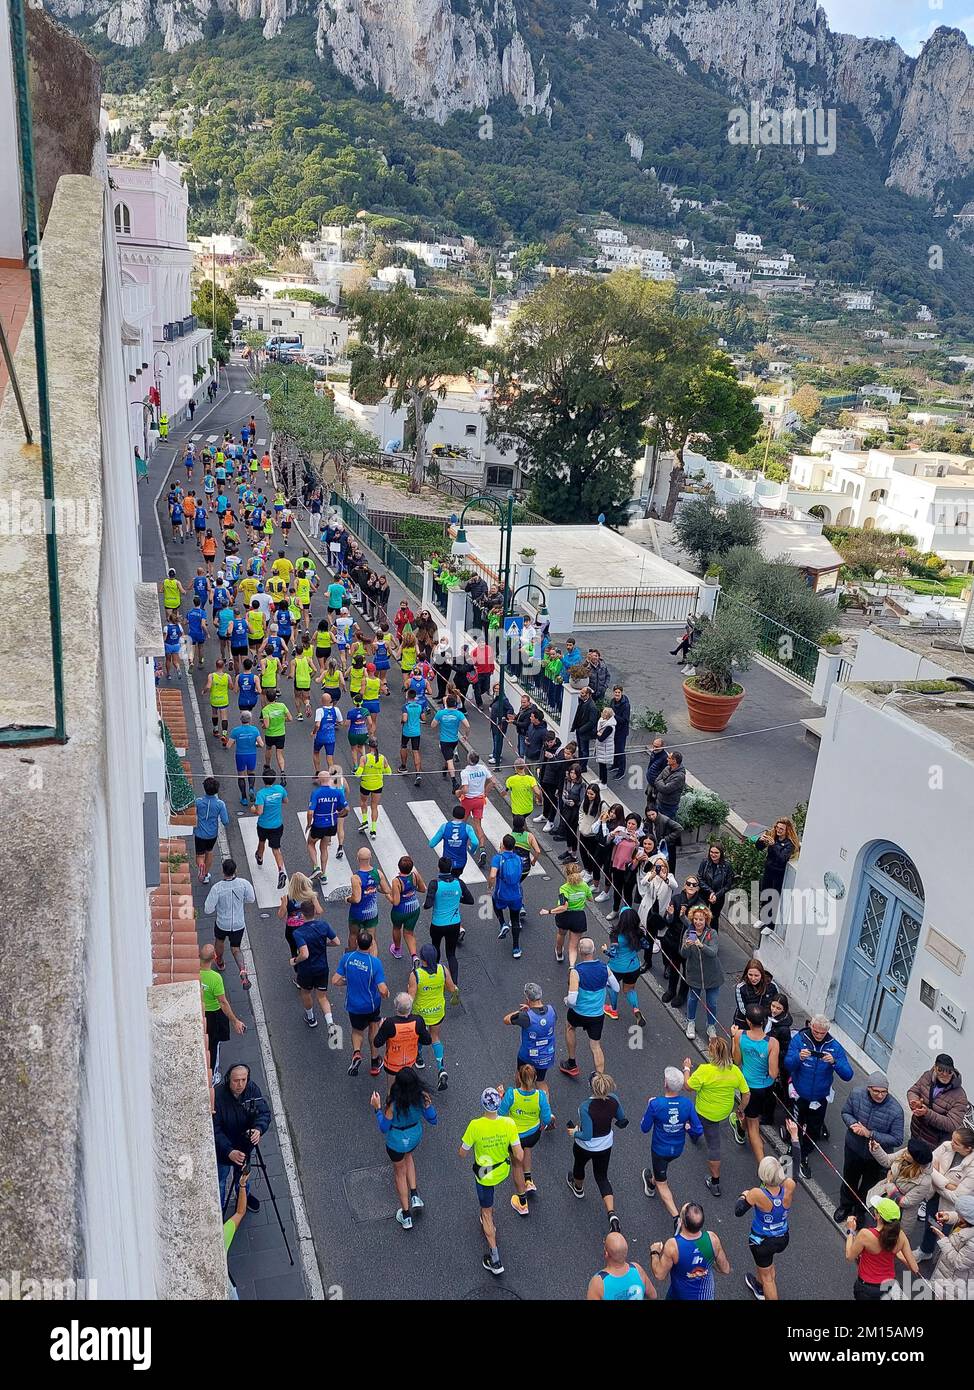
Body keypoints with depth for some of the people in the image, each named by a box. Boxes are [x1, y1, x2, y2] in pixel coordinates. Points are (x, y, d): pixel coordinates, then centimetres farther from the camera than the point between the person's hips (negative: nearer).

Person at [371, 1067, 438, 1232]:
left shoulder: (394, 1104, -35)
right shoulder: (422, 1098, -25)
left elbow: (384, 1128, -18)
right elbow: (432, 1120, -10)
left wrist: (377, 1108, -12)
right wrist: (429, 1103, 0)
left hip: (396, 1142, -3)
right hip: (415, 1137, 3)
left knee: (400, 1172, 24)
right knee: (408, 1157, 38)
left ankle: (406, 1217, 37)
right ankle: (415, 1196, 30)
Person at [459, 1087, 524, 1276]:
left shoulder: (475, 1126, -32)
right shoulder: (509, 1123, -26)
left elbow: (463, 1154, -16)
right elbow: (519, 1156, -20)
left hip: (484, 1174, -3)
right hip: (503, 1171, 3)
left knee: (486, 1213, 17)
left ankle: (495, 1260, 22)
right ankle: (489, 1225, 57)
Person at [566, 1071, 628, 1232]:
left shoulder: (585, 1107, -36)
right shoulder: (614, 1100, -22)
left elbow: (587, 1135, -31)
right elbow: (622, 1122, -5)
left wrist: (575, 1133, -12)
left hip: (585, 1147, -3)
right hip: (605, 1146, 3)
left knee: (579, 1165, 30)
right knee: (602, 1177, 20)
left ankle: (578, 1188, 60)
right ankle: (612, 1214, 3)